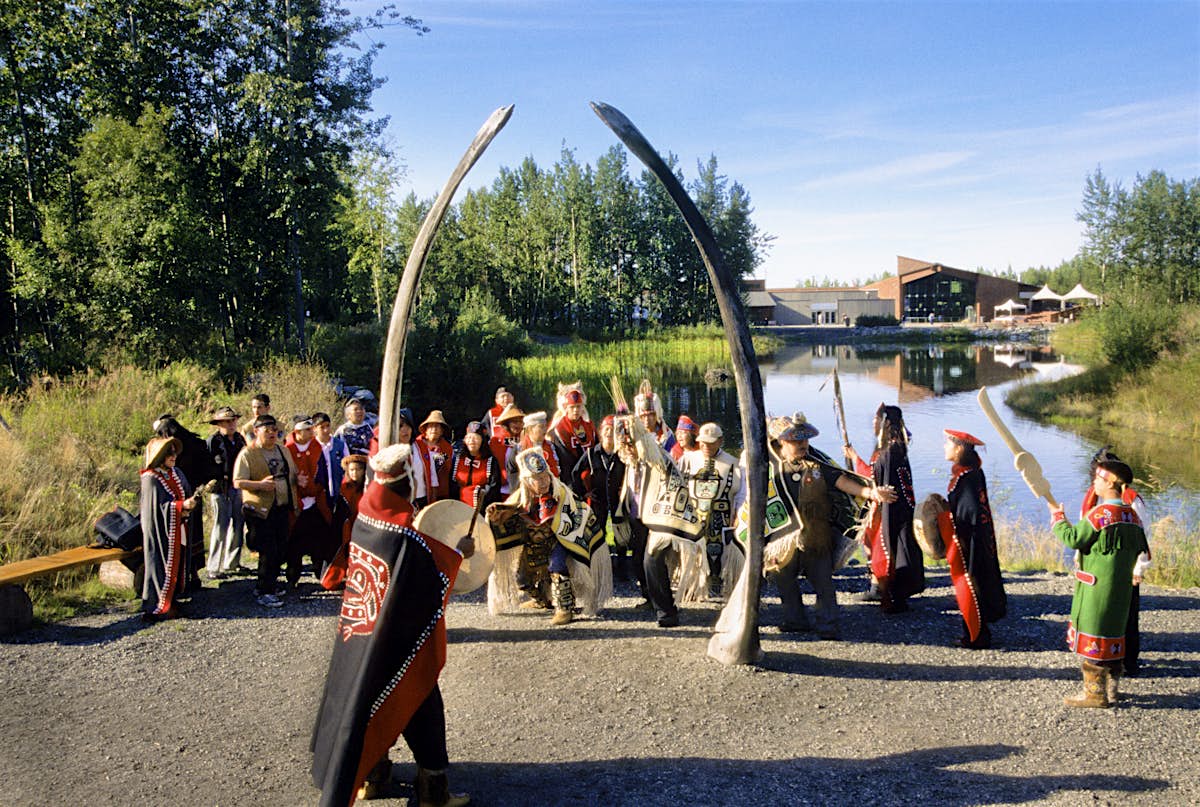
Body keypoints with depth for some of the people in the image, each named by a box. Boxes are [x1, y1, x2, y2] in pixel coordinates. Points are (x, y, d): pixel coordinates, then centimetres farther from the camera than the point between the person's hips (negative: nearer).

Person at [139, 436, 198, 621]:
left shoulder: (177, 474, 9)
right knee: (163, 569, -2)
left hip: (178, 530, 7)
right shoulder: (151, 479, -13)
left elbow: (186, 494, 12)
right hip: (161, 532, -7)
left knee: (178, 566, 11)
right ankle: (156, 608, 7)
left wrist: (189, 504, -10)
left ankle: (170, 602, 23)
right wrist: (182, 505, -26)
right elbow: (156, 508, -18)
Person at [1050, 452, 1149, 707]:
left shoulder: (1101, 514, -19)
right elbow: (1141, 549, 14)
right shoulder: (1132, 515, 6)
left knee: (1092, 638, 0)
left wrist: (1057, 515, -2)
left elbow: (1073, 538, -15)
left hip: (1097, 588, -8)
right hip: (1122, 588, 8)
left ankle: (1094, 692, 4)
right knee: (1113, 636, 16)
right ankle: (1110, 689, 24)